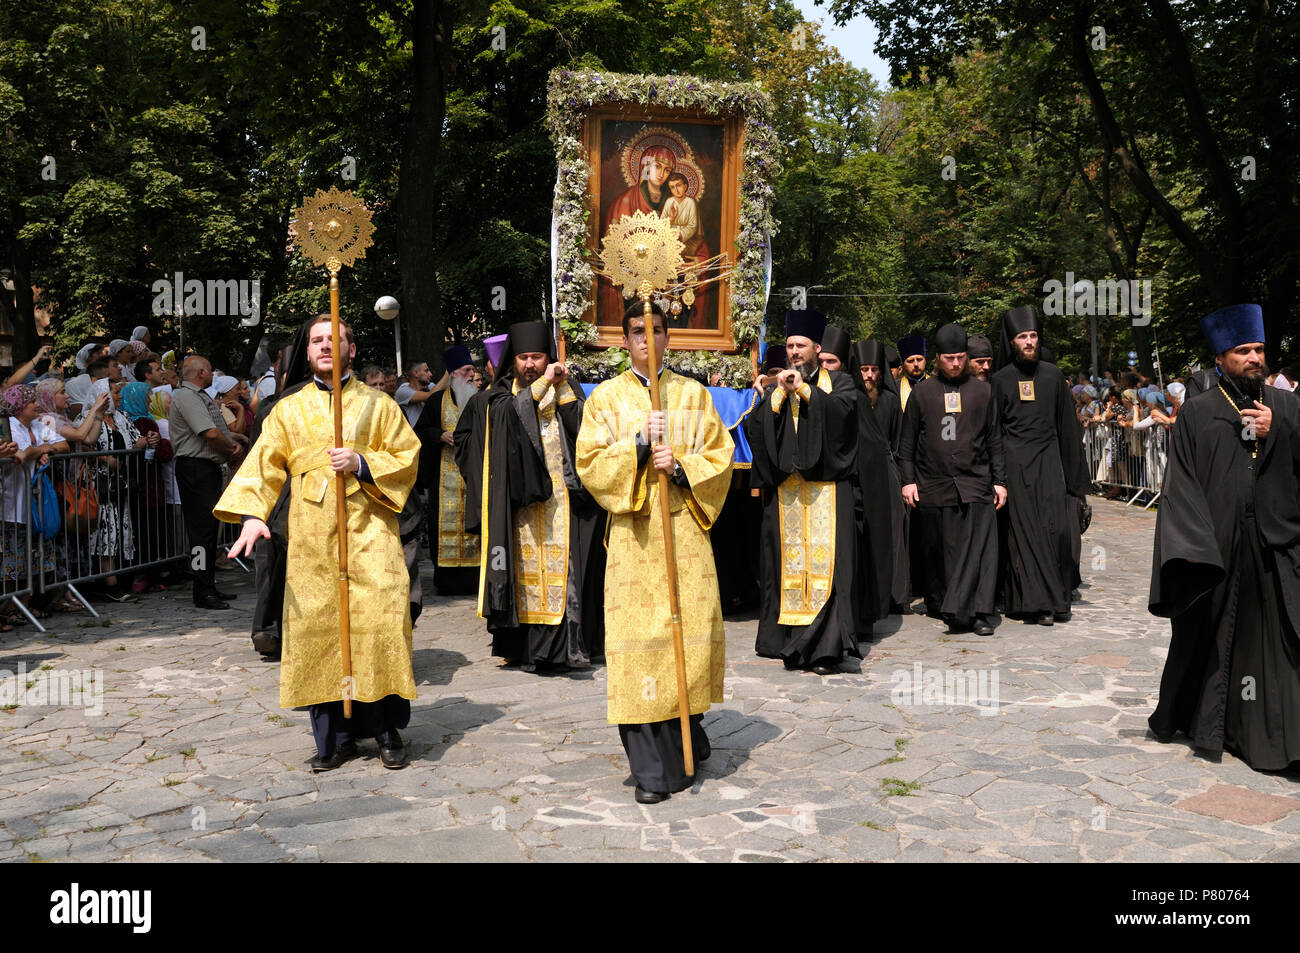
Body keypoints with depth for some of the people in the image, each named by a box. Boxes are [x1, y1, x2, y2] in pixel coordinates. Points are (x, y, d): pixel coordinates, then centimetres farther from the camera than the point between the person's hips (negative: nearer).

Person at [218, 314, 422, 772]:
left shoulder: (378, 404, 10)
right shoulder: (289, 409, 14)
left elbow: (407, 458, 5)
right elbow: (264, 464, 6)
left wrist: (361, 464, -11)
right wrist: (253, 514, -10)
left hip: (368, 532, -2)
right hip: (311, 541, 2)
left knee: (381, 623, -10)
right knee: (318, 629, 1)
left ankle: (387, 728, 4)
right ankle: (334, 736, 11)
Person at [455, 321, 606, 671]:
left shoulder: (567, 390, 12)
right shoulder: (500, 394, 11)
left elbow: (582, 426, -4)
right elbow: (508, 411, -12)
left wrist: (563, 386, -8)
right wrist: (541, 384, -13)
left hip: (560, 495, 0)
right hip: (519, 497, 0)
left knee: (561, 563, -7)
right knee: (524, 564, -2)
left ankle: (565, 643, -6)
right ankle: (522, 645, 2)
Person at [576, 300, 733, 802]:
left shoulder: (694, 395, 12)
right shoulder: (606, 397, 9)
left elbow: (720, 458, 8)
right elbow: (590, 463, 0)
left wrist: (681, 466, -10)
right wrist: (640, 445, -13)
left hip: (685, 527, 2)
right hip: (633, 533, -1)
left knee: (692, 626, -1)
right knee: (638, 634, -6)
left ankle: (688, 735, 23)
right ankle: (653, 769, 0)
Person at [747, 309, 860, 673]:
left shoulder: (837, 381, 11)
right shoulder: (775, 387, 19)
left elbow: (844, 408, -10)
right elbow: (756, 425, 4)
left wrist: (805, 389, -12)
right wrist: (780, 393, -6)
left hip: (826, 484, -3)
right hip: (784, 487, 3)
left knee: (824, 558, -10)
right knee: (789, 558, 2)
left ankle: (827, 645, -10)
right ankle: (791, 642, 7)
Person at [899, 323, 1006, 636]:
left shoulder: (982, 391, 9)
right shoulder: (922, 392, 7)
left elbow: (994, 441, 11)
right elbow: (908, 441, 8)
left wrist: (1000, 481, 6)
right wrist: (908, 480, 1)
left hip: (975, 484, 0)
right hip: (933, 486, 0)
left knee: (978, 546, -10)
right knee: (938, 548, 6)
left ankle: (977, 612, -12)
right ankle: (938, 603, 21)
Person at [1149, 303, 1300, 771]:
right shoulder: (1197, 412, 1)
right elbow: (1181, 483, -4)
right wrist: (1192, 547, -13)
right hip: (1215, 544, -2)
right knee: (1207, 636, 10)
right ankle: (1188, 714, 28)